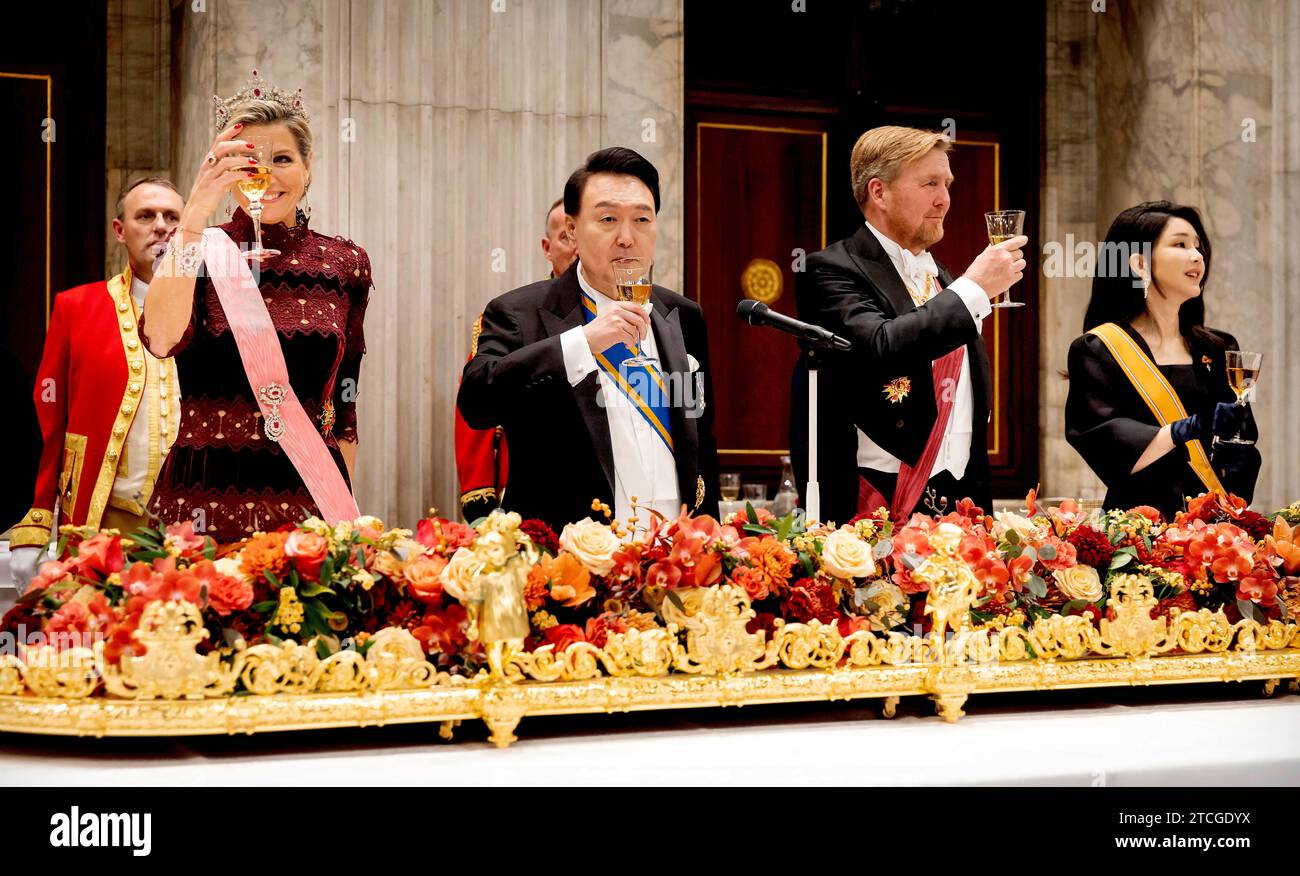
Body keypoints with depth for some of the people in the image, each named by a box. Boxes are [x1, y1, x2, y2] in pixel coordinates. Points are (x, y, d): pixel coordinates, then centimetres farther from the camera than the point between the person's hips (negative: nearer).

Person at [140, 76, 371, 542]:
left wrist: (348, 513, 13)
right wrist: (195, 212, -25)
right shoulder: (201, 250, 0)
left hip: (309, 498, 2)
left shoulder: (344, 265, 7)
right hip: (205, 498, -2)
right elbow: (162, 339, -21)